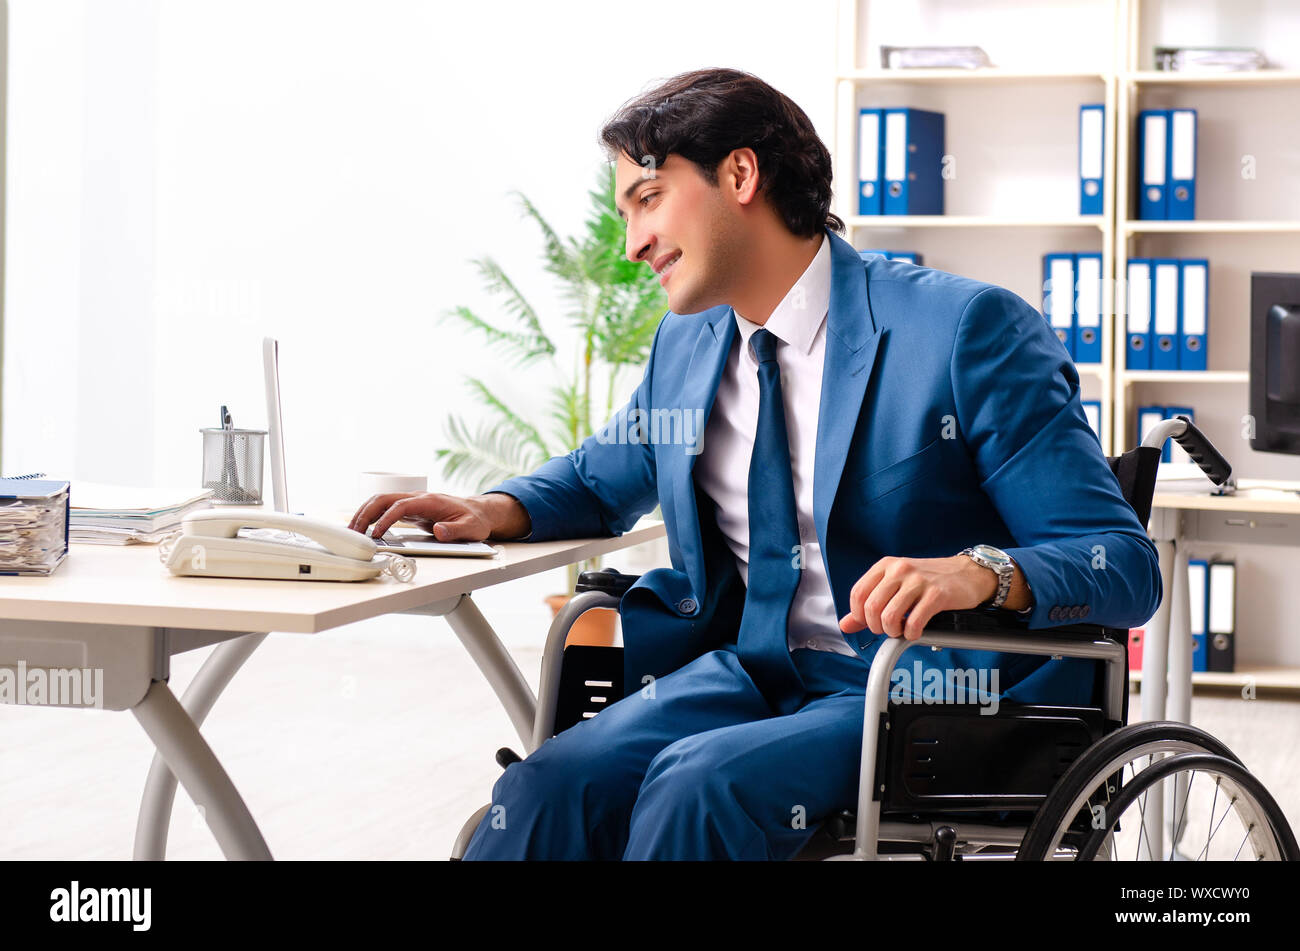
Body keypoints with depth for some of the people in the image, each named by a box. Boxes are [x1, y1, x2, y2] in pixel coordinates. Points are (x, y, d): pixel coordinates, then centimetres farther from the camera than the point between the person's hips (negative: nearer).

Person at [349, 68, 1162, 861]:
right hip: (754, 673, 5)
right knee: (552, 786, -24)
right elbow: (601, 480, 31)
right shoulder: (686, 348, 12)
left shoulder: (969, 328, -9)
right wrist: (500, 511, 8)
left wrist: (983, 572, -33)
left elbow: (1125, 563, -11)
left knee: (705, 782, -32)